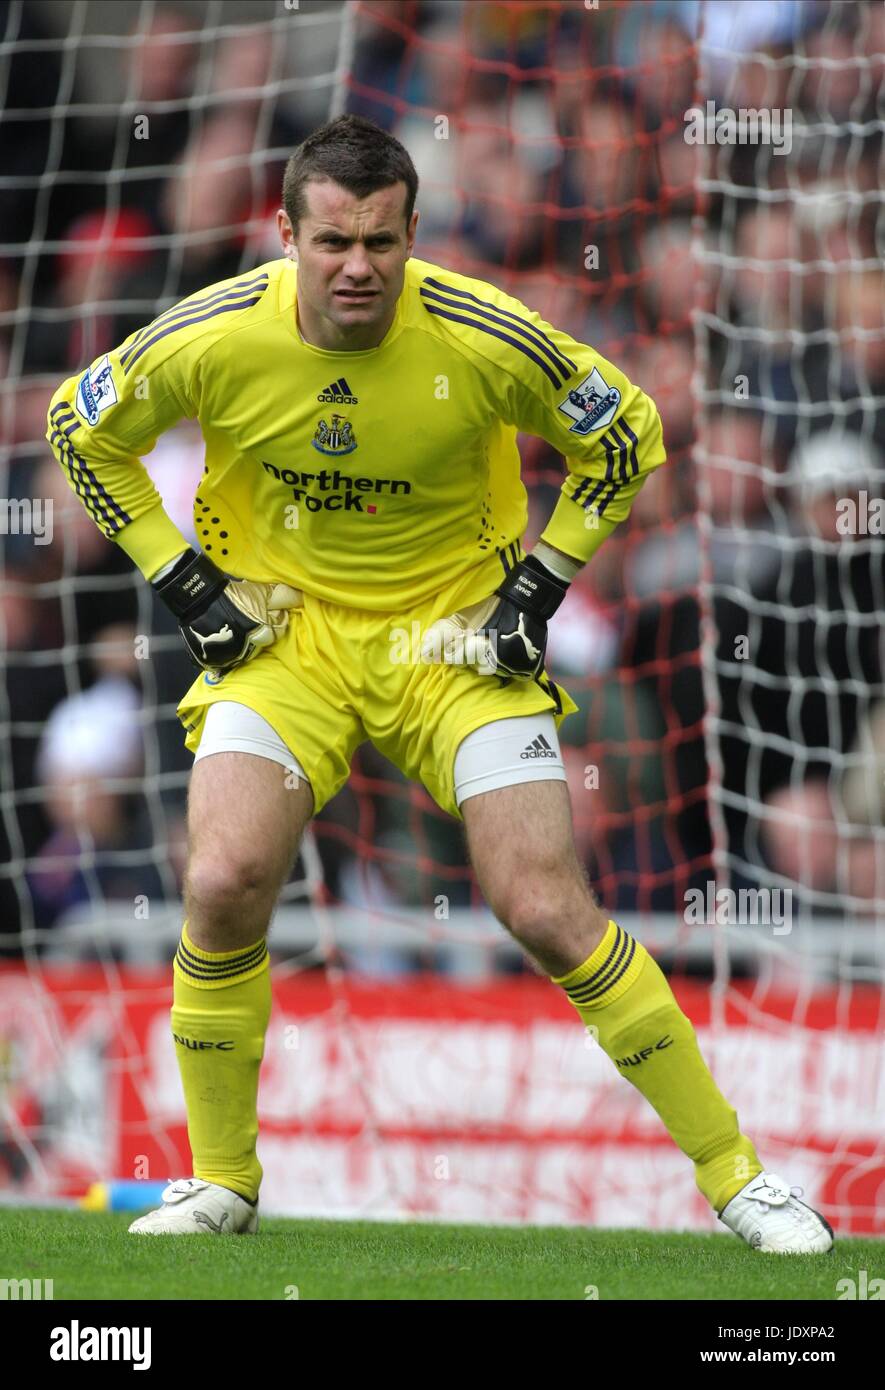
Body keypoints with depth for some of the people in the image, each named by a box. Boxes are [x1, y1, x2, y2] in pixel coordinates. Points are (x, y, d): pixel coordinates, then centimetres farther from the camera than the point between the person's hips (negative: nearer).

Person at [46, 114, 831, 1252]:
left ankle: (734, 1175, 3)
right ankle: (221, 1181, 3)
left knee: (549, 911, -10)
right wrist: (179, 578, -1)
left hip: (456, 637, -1)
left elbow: (623, 434, -2)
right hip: (284, 634, 1)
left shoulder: (488, 339, -20)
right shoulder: (211, 340, -17)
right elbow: (83, 428, 3)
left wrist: (539, 582, -6)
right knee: (222, 882, -19)